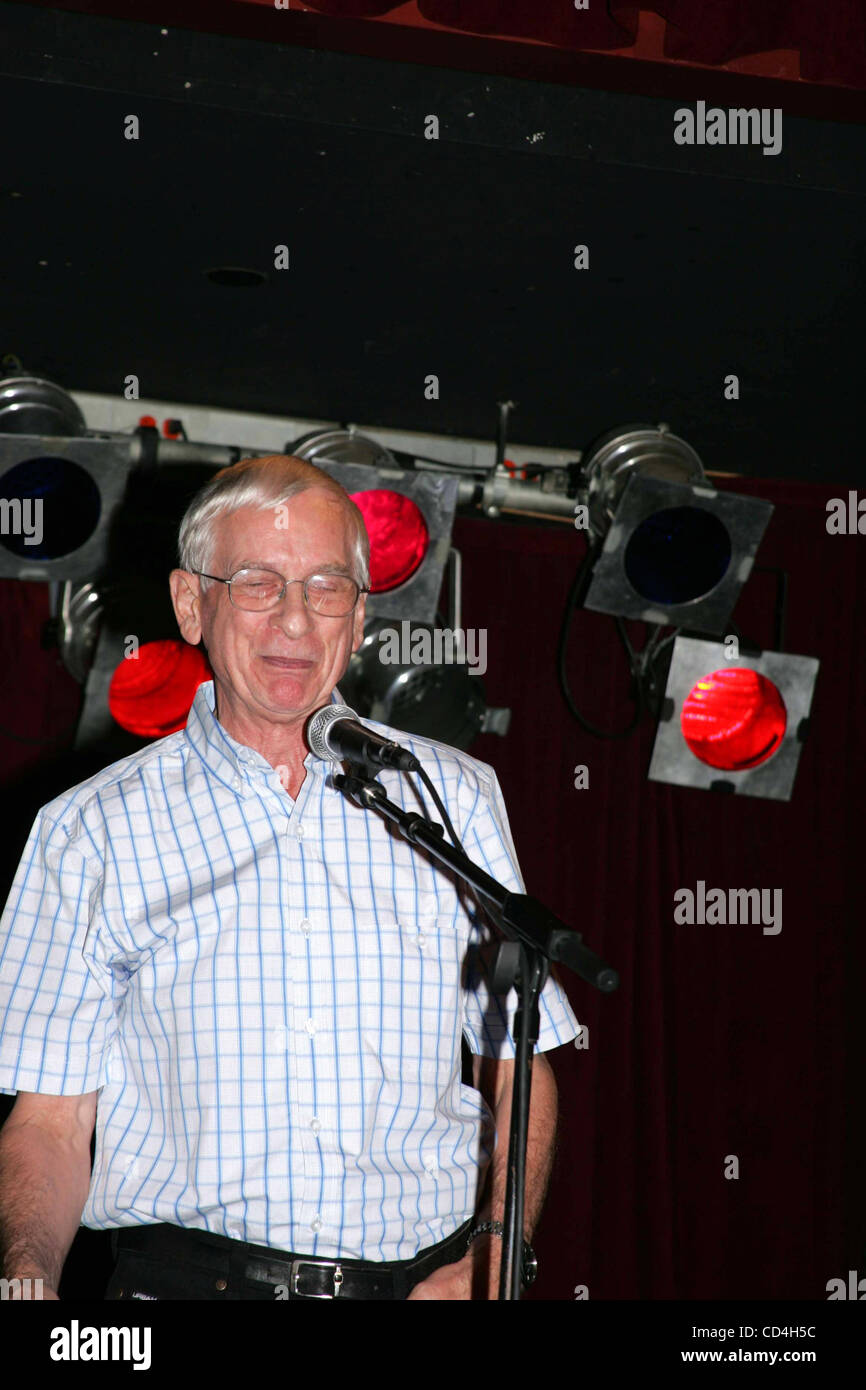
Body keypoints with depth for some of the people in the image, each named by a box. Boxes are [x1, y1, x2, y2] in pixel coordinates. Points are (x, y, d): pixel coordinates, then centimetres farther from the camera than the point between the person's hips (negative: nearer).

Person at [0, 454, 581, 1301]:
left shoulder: (455, 797, 13)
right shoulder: (93, 829, 7)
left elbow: (521, 1071, 15)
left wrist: (487, 1264, 0)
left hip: (426, 1282, 2)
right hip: (185, 1279, -2)